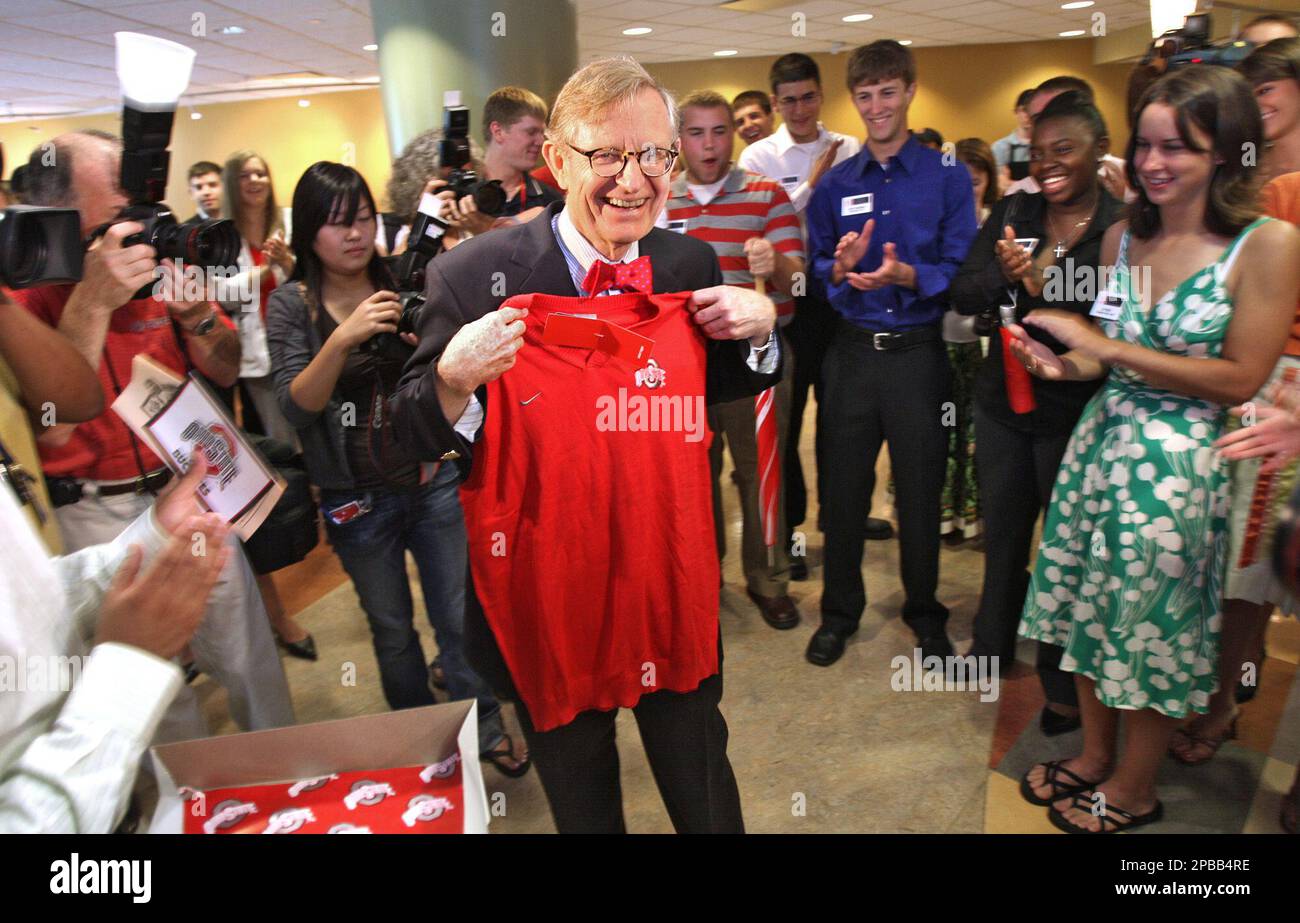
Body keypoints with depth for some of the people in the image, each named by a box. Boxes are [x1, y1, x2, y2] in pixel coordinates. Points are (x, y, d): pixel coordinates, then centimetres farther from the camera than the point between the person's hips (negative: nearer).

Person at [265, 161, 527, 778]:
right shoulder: (292, 305, -4)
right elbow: (296, 407, -15)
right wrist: (343, 339, -28)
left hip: (434, 478, 0)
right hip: (357, 496, 0)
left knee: (458, 616, 6)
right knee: (392, 629, 16)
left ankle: (487, 730, 27)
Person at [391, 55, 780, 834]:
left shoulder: (691, 264, -5)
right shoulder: (476, 277, -16)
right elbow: (415, 440, -10)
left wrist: (759, 329, -9)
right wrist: (455, 380, -30)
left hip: (675, 586, 3)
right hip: (545, 594, -2)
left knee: (702, 785, 24)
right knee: (580, 794, 24)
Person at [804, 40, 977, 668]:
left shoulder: (947, 176, 1)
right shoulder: (835, 184, 8)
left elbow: (960, 270, -5)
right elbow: (816, 269, 6)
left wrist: (905, 275, -22)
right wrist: (842, 268, -15)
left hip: (918, 352, -2)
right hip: (852, 351, 2)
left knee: (920, 491, 9)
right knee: (842, 488, 8)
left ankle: (924, 613, 30)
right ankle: (839, 611, 27)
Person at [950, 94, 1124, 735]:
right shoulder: (1011, 213, 1)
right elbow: (963, 295, -6)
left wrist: (1039, 287, -25)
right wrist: (1008, 275, -26)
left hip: (1076, 411, -4)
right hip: (1003, 401, 4)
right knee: (1002, 531, 18)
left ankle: (1064, 682, 29)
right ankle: (993, 644, 41)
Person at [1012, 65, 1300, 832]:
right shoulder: (1124, 235, 5)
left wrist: (1106, 345, -17)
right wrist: (1066, 364, -9)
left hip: (1180, 461, -5)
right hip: (1100, 443, 5)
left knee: (1152, 627, 10)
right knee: (1091, 611, 14)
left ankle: (1133, 790, 32)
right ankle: (1096, 755, 38)